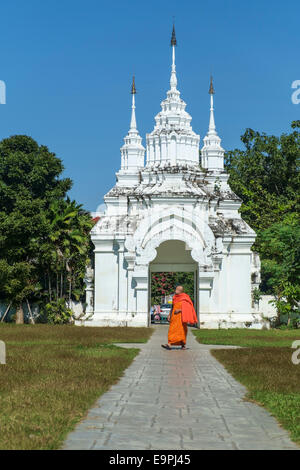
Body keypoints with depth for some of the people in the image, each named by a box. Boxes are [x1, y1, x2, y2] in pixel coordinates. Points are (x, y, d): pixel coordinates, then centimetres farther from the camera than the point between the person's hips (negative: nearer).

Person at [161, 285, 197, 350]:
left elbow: (188, 308, -12)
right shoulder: (175, 298, 13)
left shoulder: (185, 299, -7)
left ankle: (184, 344, 7)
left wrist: (179, 310, -21)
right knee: (172, 330, -3)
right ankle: (169, 344, -7)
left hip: (181, 317, -6)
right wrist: (170, 315, 8)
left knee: (182, 330, -3)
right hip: (174, 317, 6)